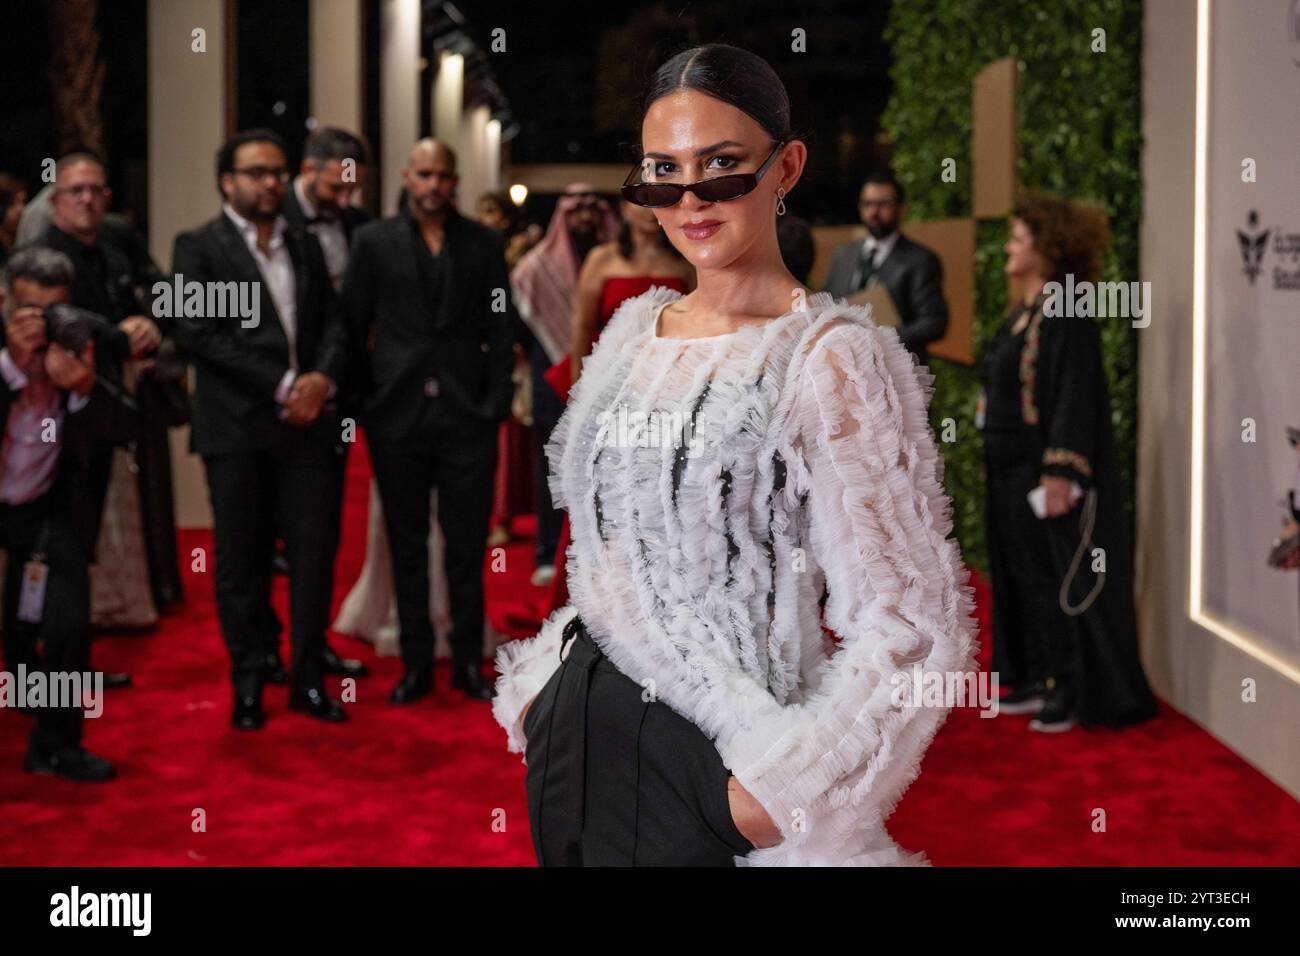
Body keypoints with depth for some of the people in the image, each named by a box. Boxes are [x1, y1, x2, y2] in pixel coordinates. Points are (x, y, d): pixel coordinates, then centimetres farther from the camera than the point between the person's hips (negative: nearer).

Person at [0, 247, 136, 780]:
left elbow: (125, 429, -21)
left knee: (68, 625, -5)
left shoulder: (78, 346, -14)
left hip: (48, 507, 2)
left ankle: (55, 743, 15)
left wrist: (84, 387, -41)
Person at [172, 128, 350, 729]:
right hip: (237, 428, -4)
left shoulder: (306, 247, 17)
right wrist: (281, 386, -13)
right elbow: (200, 333, -9)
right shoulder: (198, 248, 1)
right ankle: (248, 685, 13)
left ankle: (308, 678, 13)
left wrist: (323, 377, -10)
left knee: (316, 553, 1)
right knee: (241, 561, 3)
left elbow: (333, 323, 12)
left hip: (307, 423, 4)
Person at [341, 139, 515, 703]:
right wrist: (366, 398, -1)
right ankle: (416, 665, 16)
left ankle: (468, 662, 15)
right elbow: (353, 324, 5)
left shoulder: (483, 243, 7)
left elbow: (499, 328, 6)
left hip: (467, 415, 0)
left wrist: (496, 402, -2)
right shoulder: (374, 241, 5)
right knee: (407, 546, 8)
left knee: (467, 546, 4)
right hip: (398, 416, 0)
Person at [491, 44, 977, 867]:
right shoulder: (636, 329, 7)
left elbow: (910, 628, -16)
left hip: (709, 767, -6)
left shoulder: (831, 357, -13)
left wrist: (777, 798, -18)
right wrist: (543, 694, 9)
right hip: (576, 737, 6)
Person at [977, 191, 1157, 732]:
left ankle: (1075, 692, 6)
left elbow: (1074, 397, -22)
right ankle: (1044, 678, 23)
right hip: (1013, 472, 9)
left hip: (1044, 471, -9)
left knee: (1056, 578, -3)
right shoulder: (1025, 311, 12)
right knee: (1024, 572, 13)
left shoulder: (1065, 313, -16)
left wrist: (1059, 473, -26)